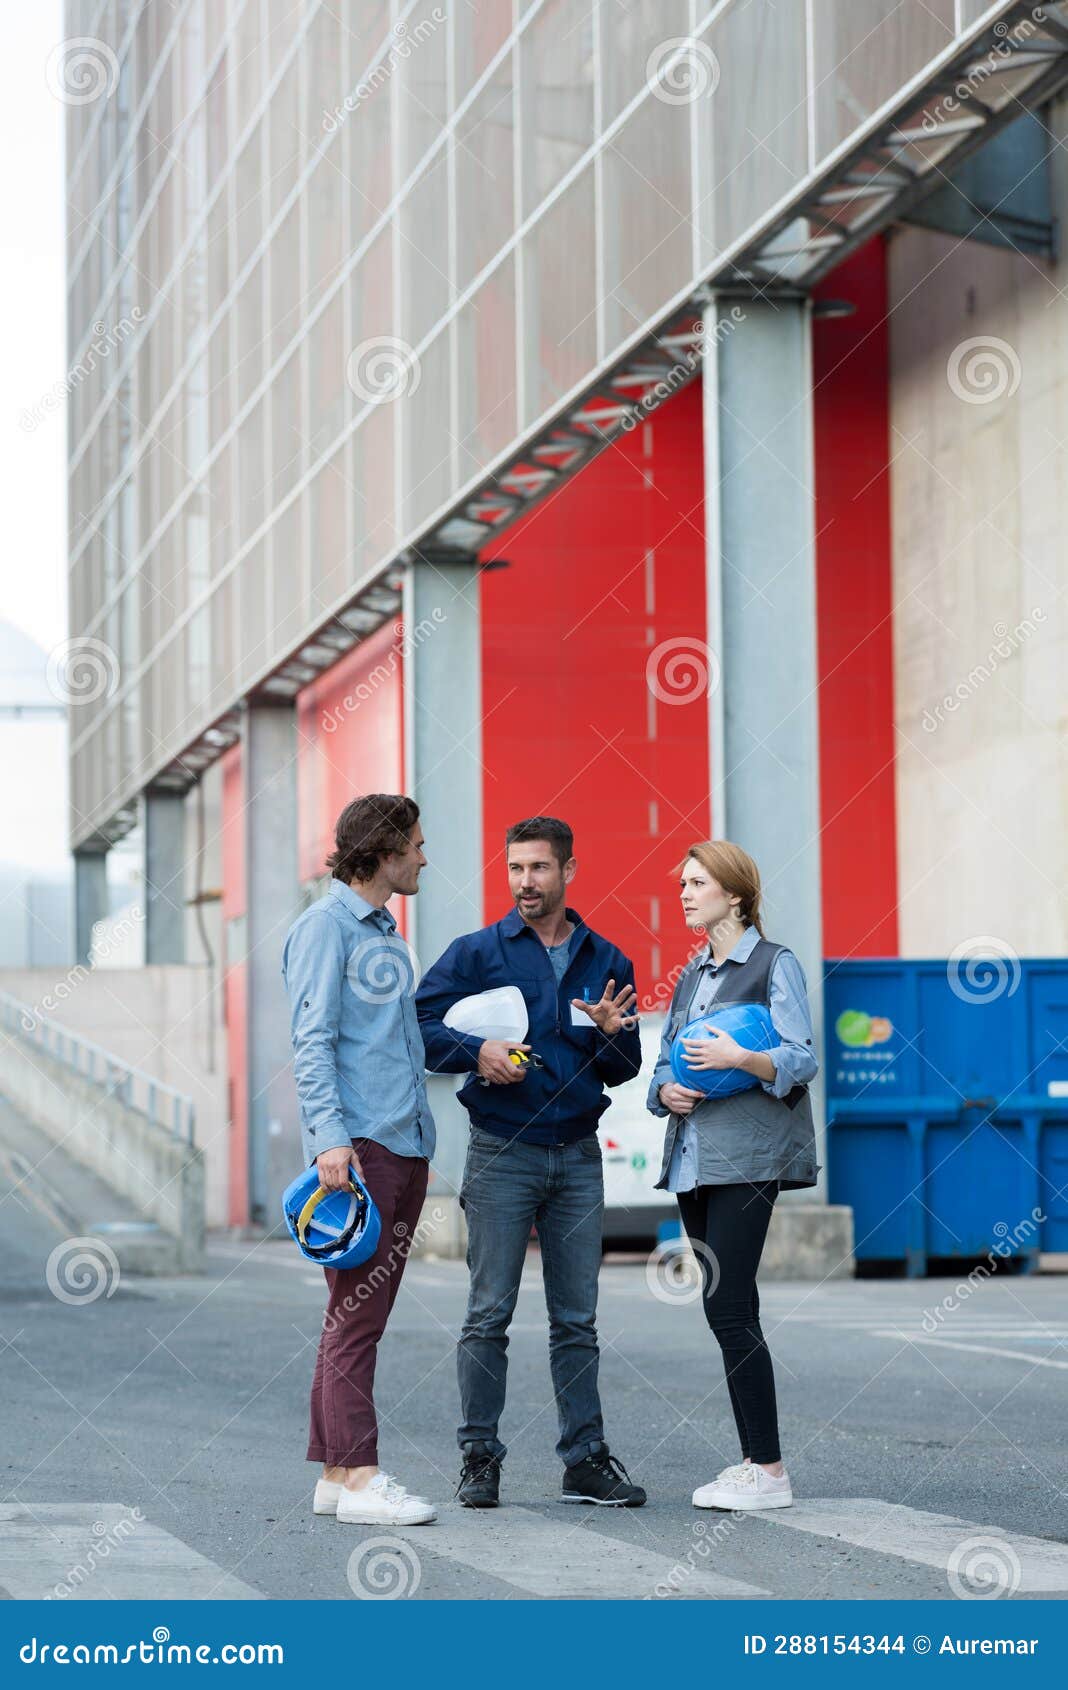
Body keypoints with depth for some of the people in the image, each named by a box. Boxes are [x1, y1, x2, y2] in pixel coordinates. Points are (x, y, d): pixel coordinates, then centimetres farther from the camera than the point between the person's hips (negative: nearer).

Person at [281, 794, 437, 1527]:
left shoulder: (388, 932, 20)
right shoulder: (326, 925, -5)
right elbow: (313, 1041, -13)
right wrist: (330, 1136, -21)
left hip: (405, 1145, 9)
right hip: (358, 1145, -9)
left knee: (366, 1316, 9)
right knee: (355, 1315, -8)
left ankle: (337, 1473, 12)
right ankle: (358, 1476, -8)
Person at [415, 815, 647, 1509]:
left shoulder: (607, 962, 10)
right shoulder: (478, 952, 2)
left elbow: (624, 1071, 11)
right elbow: (417, 1024, -2)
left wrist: (613, 1034, -10)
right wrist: (476, 1052, -16)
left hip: (578, 1157, 3)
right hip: (502, 1155, -3)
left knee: (577, 1319, 6)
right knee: (490, 1314, -2)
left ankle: (586, 1459, 10)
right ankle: (480, 1458, 4)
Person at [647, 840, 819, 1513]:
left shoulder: (775, 965, -3)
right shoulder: (692, 973, 19)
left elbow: (800, 1061, -10)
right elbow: (665, 1060, 21)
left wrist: (740, 1058, -26)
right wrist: (667, 1090, 0)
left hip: (748, 1156, -8)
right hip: (694, 1156, 8)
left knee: (728, 1308, -13)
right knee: (732, 1310, 8)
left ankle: (769, 1471, -10)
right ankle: (755, 1459, 13)